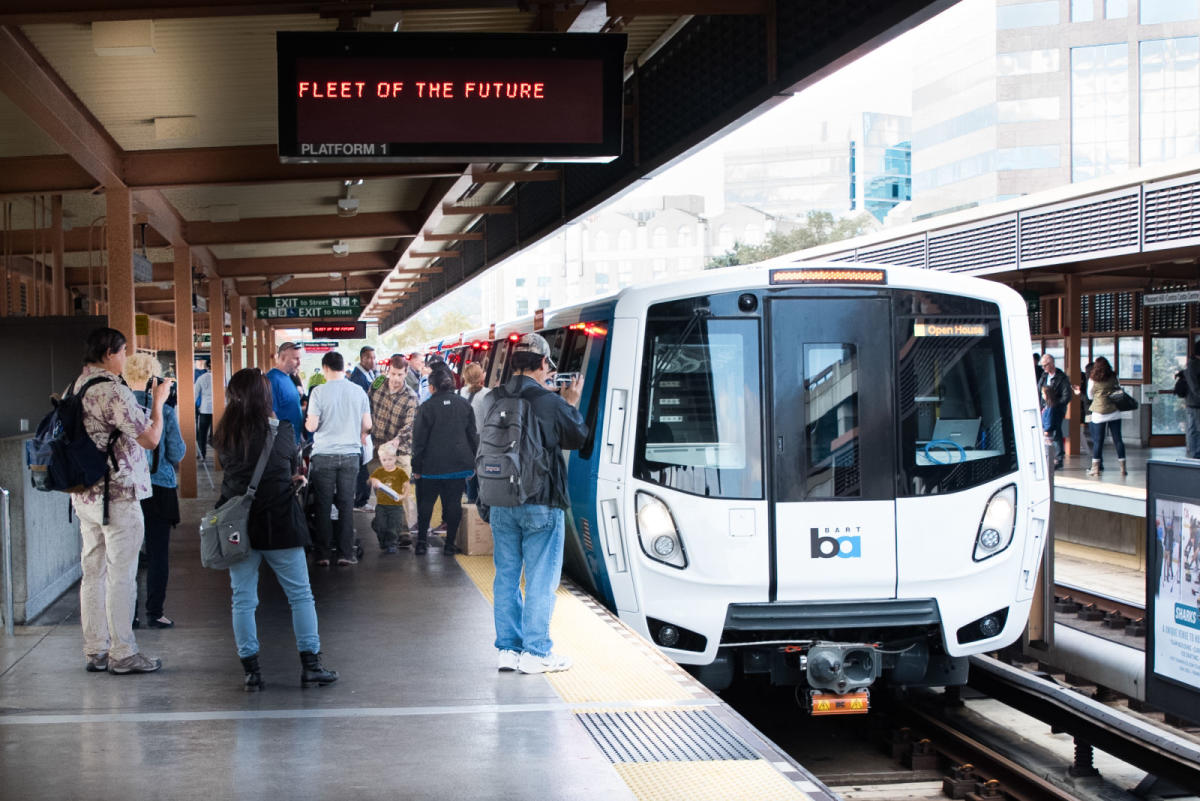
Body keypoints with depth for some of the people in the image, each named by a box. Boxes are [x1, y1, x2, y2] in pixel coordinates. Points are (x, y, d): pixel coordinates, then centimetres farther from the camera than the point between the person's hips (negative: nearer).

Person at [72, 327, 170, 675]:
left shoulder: (77, 387, 10)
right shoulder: (112, 390, -18)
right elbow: (151, 438, -16)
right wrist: (158, 401, -3)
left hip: (86, 495, 9)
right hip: (118, 494, -9)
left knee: (93, 571, 12)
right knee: (122, 574, -2)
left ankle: (95, 650, 18)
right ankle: (122, 653, 3)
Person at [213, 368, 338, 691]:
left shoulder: (223, 436, -1)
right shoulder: (282, 431, -7)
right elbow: (294, 471, 5)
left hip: (237, 527, 2)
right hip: (279, 525, -2)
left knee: (243, 600, 7)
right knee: (300, 595, 8)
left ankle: (251, 671, 8)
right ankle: (310, 666, 9)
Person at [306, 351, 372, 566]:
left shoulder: (319, 392, -8)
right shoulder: (358, 391, 1)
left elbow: (312, 426, -9)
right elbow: (367, 425, 4)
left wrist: (307, 422, 15)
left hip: (324, 455, -2)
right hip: (350, 454, 2)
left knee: (323, 506, 5)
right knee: (346, 504, 6)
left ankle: (323, 554, 8)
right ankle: (346, 554, 6)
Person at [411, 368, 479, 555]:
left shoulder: (427, 407, -8)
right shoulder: (465, 405, 4)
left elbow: (419, 439, -5)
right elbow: (472, 435, 8)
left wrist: (417, 467, 1)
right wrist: (472, 463, 14)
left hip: (432, 465, -2)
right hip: (459, 464, 2)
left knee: (426, 502, 10)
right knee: (454, 502, 5)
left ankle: (421, 541, 10)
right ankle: (450, 543, 4)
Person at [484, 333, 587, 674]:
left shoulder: (493, 400, -2)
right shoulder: (551, 403, -15)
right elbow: (578, 437, 0)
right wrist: (572, 403, 16)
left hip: (501, 503, 5)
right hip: (542, 504, -5)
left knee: (506, 577, 13)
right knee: (541, 579, 3)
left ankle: (508, 648, 17)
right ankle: (536, 652, 5)